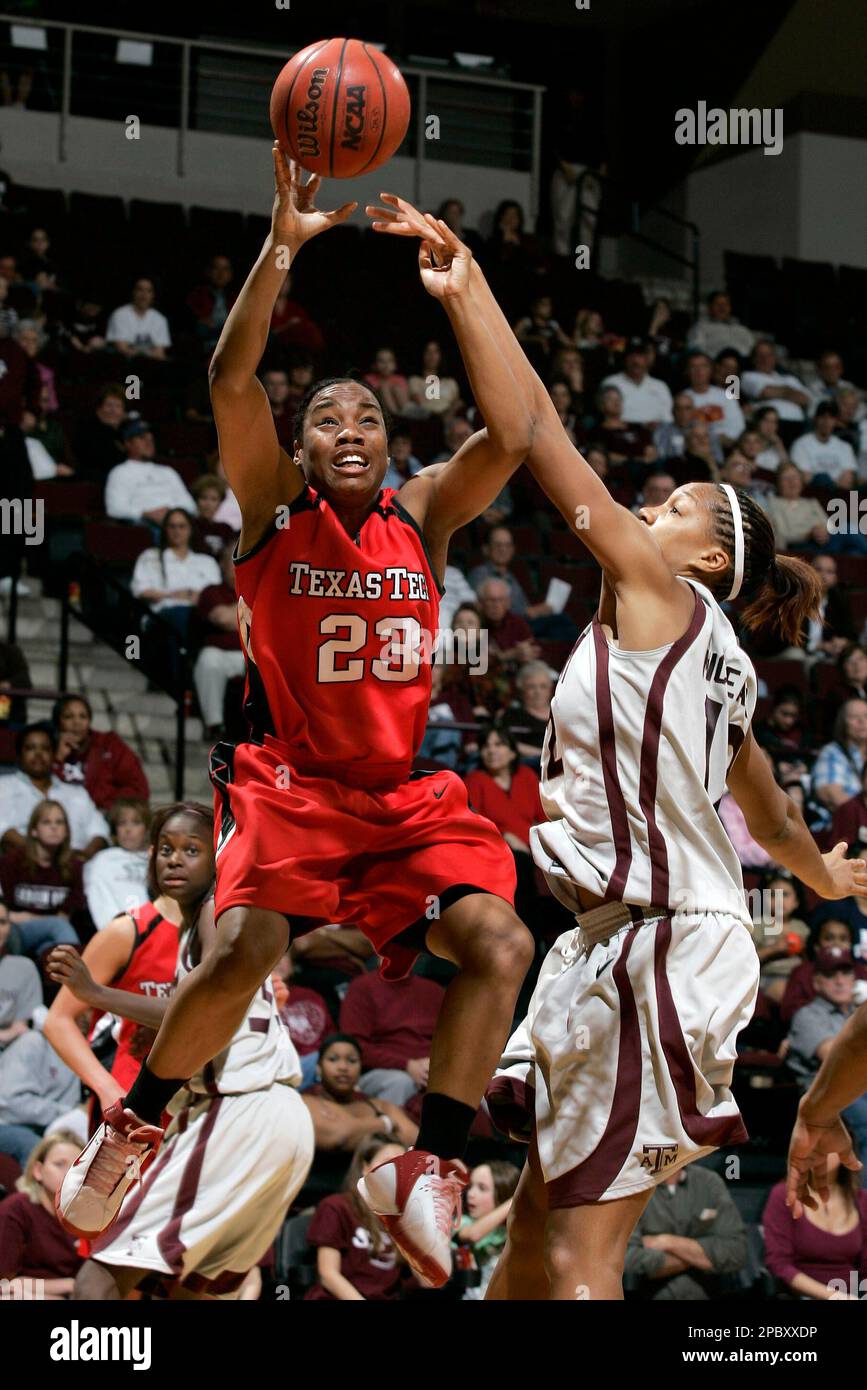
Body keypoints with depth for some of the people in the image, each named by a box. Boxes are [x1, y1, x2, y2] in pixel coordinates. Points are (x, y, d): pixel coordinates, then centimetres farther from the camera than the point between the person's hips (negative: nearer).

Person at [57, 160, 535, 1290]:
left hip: (406, 794, 3)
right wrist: (281, 248, -25)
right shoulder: (276, 509, 2)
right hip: (287, 783, -3)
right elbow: (231, 383, -15)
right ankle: (132, 1126, 0)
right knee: (242, 950, -26)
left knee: (500, 943, -19)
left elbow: (511, 437, -9)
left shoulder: (421, 516, 8)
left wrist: (461, 296, -16)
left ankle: (430, 1174, -10)